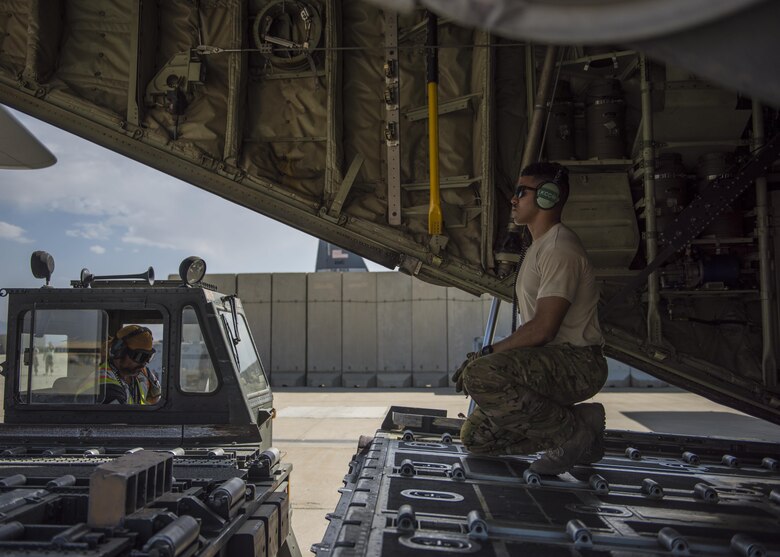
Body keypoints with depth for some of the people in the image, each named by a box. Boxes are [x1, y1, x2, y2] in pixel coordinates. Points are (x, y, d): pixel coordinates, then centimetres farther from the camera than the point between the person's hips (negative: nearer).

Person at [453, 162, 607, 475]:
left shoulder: (560, 248, -14)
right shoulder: (538, 247, 20)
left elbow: (543, 329, -23)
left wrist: (488, 354, -15)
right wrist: (490, 356, 9)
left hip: (577, 363, -10)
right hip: (551, 362, 10)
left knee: (479, 375, -33)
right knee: (475, 436, 4)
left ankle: (575, 428, -15)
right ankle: (575, 436, 9)